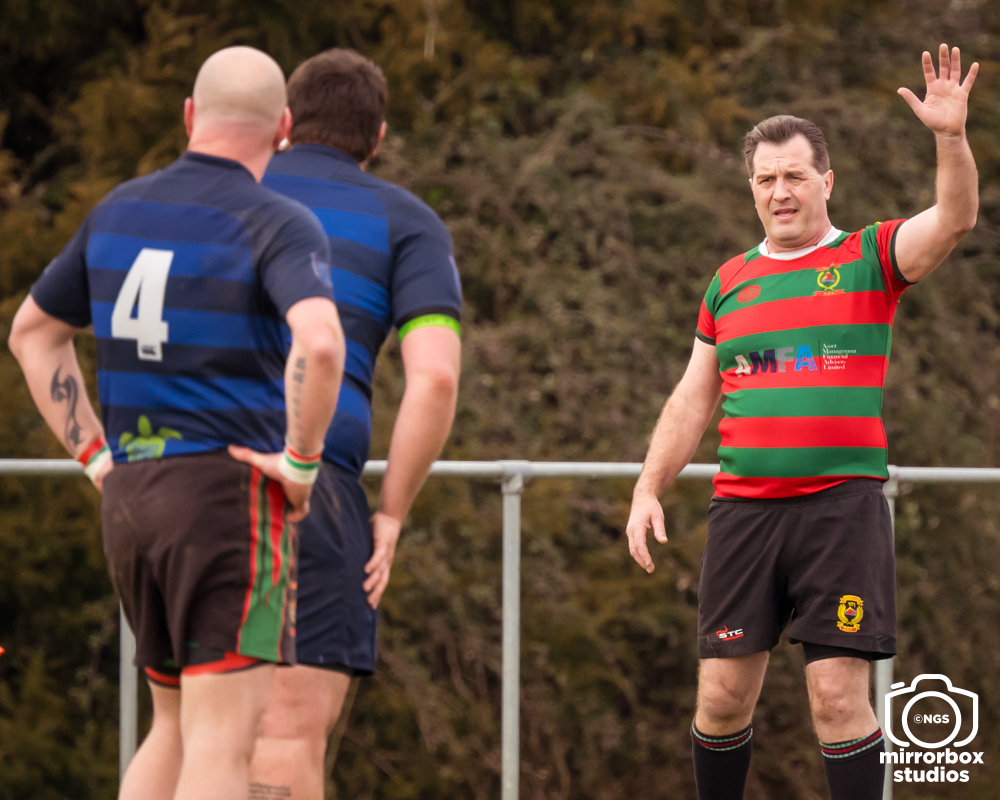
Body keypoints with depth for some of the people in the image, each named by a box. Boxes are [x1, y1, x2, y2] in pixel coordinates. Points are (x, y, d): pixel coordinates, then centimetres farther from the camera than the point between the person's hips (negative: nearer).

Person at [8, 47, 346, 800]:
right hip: (234, 493, -7)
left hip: (133, 502, 7)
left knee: (178, 727, 20)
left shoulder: (120, 211, 11)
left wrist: (98, 460, 18)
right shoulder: (282, 226, -10)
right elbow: (320, 343, -30)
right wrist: (303, 462, -15)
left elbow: (33, 332, 21)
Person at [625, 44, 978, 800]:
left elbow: (954, 221, -14)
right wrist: (648, 491, 9)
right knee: (722, 695, 3)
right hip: (745, 506, 4)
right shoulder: (729, 282, 15)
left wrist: (951, 136, -30)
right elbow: (692, 401, 18)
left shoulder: (870, 258, 4)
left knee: (840, 696, -9)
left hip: (842, 504, -4)